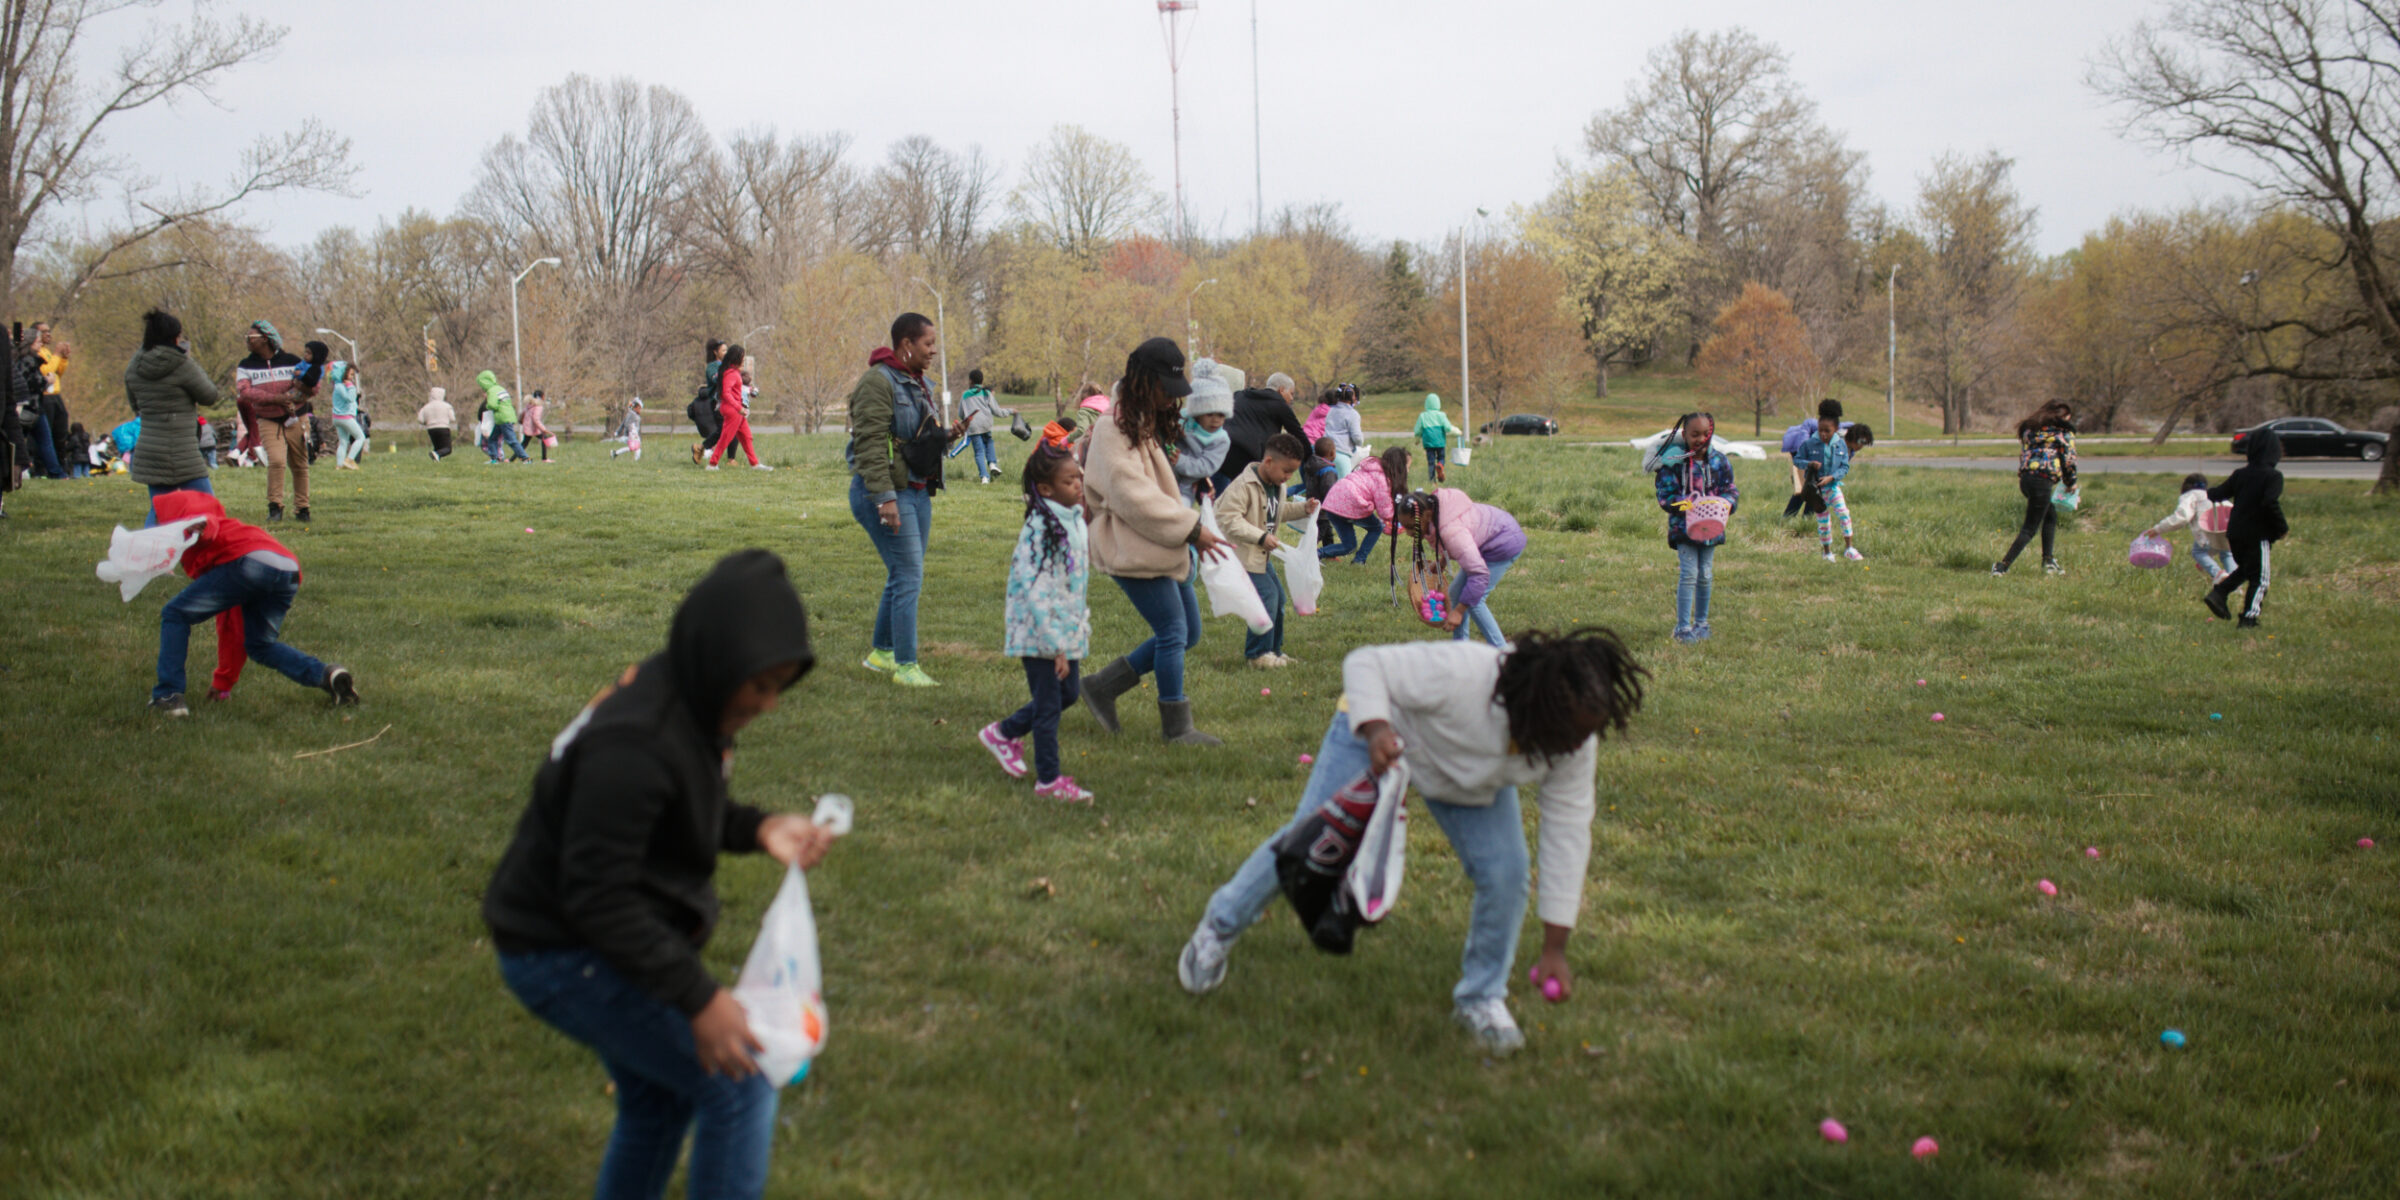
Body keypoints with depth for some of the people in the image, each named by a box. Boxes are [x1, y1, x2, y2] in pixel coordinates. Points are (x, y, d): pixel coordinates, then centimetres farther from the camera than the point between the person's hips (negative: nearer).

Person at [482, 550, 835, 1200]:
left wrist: (760, 828, -8)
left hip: (614, 937, 10)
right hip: (568, 957, -10)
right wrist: (699, 999, -29)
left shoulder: (694, 703, -2)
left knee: (657, 1099, 24)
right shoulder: (634, 745, -31)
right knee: (739, 1089, -9)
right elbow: (597, 896, -30)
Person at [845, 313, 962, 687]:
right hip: (886, 492, -9)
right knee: (909, 575, -10)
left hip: (917, 491, 9)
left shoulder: (918, 383, 17)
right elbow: (870, 443, -20)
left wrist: (947, 436, 5)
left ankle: (881, 652, 27)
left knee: (902, 576, 14)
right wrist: (885, 498, -25)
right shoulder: (877, 382, -13)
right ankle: (905, 666, -4)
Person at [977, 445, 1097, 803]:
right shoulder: (1040, 528, -21)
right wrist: (1055, 645, -24)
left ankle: (1004, 732, 33)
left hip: (1068, 628, 9)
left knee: (1069, 693, 16)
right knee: (1048, 705, 0)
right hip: (1040, 632, -9)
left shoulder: (1074, 520, 6)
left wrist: (1081, 627, 20)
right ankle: (1048, 780, 11)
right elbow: (1035, 591, -24)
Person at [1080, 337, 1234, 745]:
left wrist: (1191, 528, 8)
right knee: (1173, 633, -8)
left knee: (1188, 633, 11)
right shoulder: (1114, 429, -14)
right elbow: (1133, 495, -21)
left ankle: (1103, 687, 19)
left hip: (1166, 547, 10)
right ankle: (1176, 727, 6)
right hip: (1135, 550, -10)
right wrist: (1191, 527, -19)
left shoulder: (1154, 425, 16)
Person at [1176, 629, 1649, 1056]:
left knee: (1505, 873, -14)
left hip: (1472, 782, 4)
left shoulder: (1576, 745, -27)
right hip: (1382, 731, -4)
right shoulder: (1460, 676, -44)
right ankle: (1221, 926, 23)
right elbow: (1364, 663, -33)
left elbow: (1569, 831, -19)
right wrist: (1375, 729, -53)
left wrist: (1555, 947, -18)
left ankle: (1481, 998, 10)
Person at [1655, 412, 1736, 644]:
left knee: (1706, 575, 11)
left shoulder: (1718, 461, 2)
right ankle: (1683, 627, -5)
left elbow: (1730, 490, 6)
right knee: (1689, 574, -10)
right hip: (1683, 526, -4)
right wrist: (1681, 505, -26)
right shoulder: (1673, 462, -9)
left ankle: (1701, 622, 25)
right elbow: (1665, 495, -8)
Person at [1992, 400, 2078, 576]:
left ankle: (2049, 562, 21)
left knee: (2051, 515, 24)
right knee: (2030, 527, -2)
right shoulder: (2064, 431, 5)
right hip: (2043, 480, -7)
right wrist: (2071, 483, 16)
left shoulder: (2030, 427, 23)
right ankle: (2003, 565, -9)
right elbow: (2069, 460, 3)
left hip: (2024, 477, 7)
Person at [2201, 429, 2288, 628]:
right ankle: (2249, 618, -1)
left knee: (2244, 569, 25)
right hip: (2257, 535, -6)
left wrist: (2209, 492, 36)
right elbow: (2270, 504, -26)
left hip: (2234, 533, 6)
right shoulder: (2273, 476, -12)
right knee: (2259, 578, 3)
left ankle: (2218, 593, 9)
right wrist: (2282, 528, -14)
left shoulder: (2240, 473, 5)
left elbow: (2218, 493, 12)